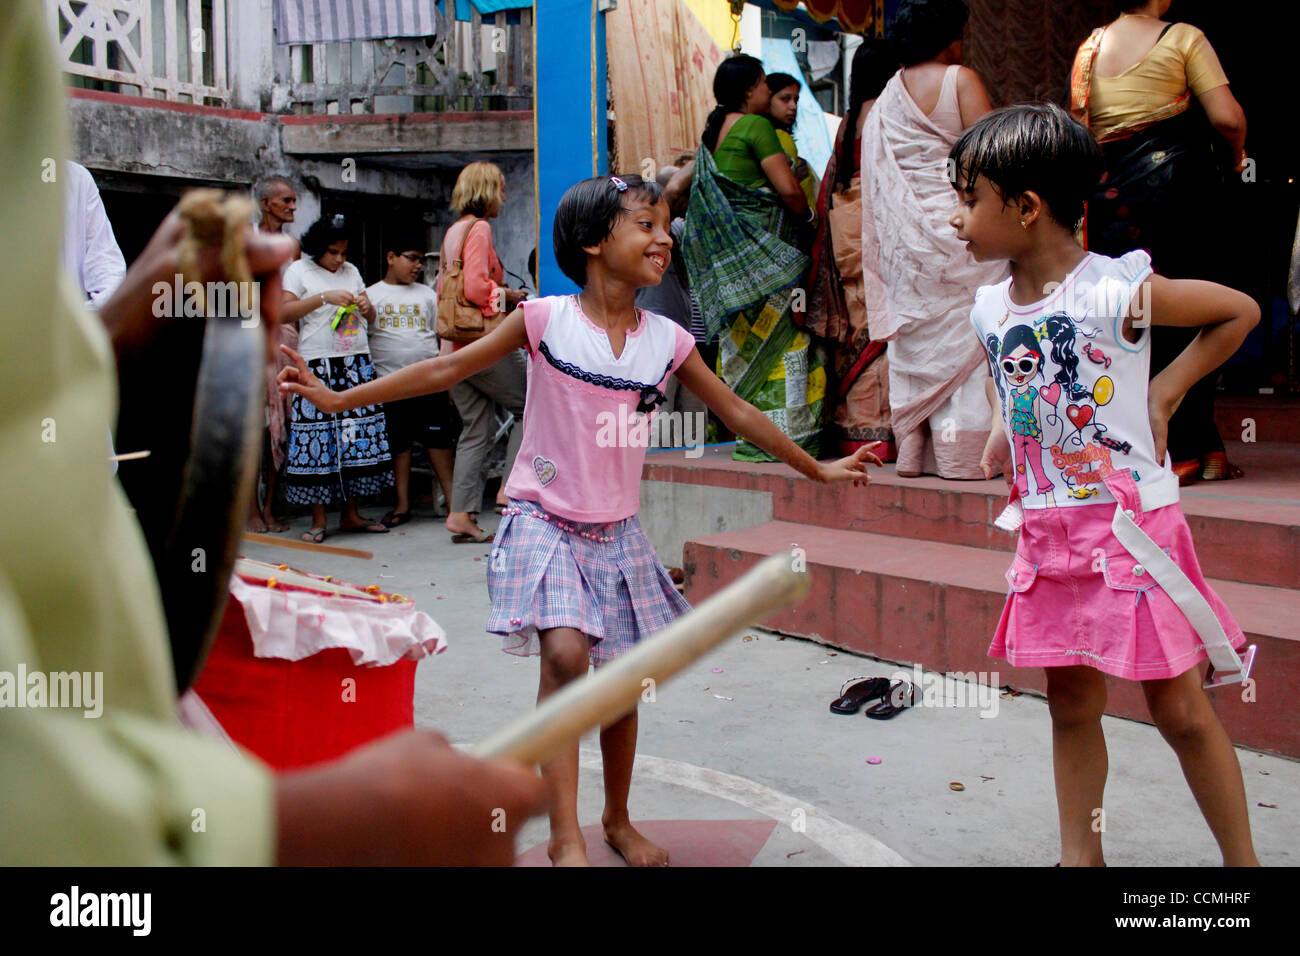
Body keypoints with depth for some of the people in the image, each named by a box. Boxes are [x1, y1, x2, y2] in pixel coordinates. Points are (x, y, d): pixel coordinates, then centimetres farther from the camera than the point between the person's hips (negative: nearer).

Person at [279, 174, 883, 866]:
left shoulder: (667, 341, 0)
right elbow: (447, 370, -5)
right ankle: (566, 837, -12)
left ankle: (619, 820, 31)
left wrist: (816, 469, 17)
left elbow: (736, 412, 11)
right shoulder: (545, 319, -9)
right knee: (565, 654, -22)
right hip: (545, 522, -4)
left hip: (616, 533, 4)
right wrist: (338, 397, -6)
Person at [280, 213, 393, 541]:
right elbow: (282, 312, -7)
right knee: (318, 439, -6)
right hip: (318, 365, -4)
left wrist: (366, 305, 0)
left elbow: (371, 318, 23)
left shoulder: (351, 271, 17)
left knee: (357, 436, 1)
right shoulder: (299, 270, 5)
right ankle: (318, 519, 0)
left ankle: (351, 514, 11)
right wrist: (324, 298, -13)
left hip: (357, 363, 4)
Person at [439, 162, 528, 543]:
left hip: (455, 345, 9)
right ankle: (512, 488, 0)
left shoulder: (453, 231, 18)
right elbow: (476, 287, -21)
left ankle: (461, 513, 5)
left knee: (477, 429, 9)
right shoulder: (478, 229, -9)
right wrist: (508, 295, -4)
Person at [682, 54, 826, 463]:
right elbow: (789, 189, -17)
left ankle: (744, 436, 12)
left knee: (742, 344, 10)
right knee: (778, 341, -5)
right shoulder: (756, 126, -10)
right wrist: (807, 215, 2)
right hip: (760, 252, -9)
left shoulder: (713, 131, 15)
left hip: (726, 253, 9)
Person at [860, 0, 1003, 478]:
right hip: (956, 227, -6)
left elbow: (875, 174, 13)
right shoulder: (960, 80, -6)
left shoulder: (888, 95, 12)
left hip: (904, 234, 6)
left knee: (915, 337, 10)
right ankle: (963, 451, -1)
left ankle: (915, 449, 12)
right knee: (963, 337, -1)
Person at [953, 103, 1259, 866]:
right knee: (1072, 705, 14)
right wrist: (1005, 432, 8)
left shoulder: (1116, 292, -15)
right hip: (1048, 535, 6)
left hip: (1131, 525, -6)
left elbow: (1241, 311, -3)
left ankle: (1242, 860, 19)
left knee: (1180, 709, 2)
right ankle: (1081, 855, 26)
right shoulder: (989, 308, 4)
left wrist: (1165, 393, -8)